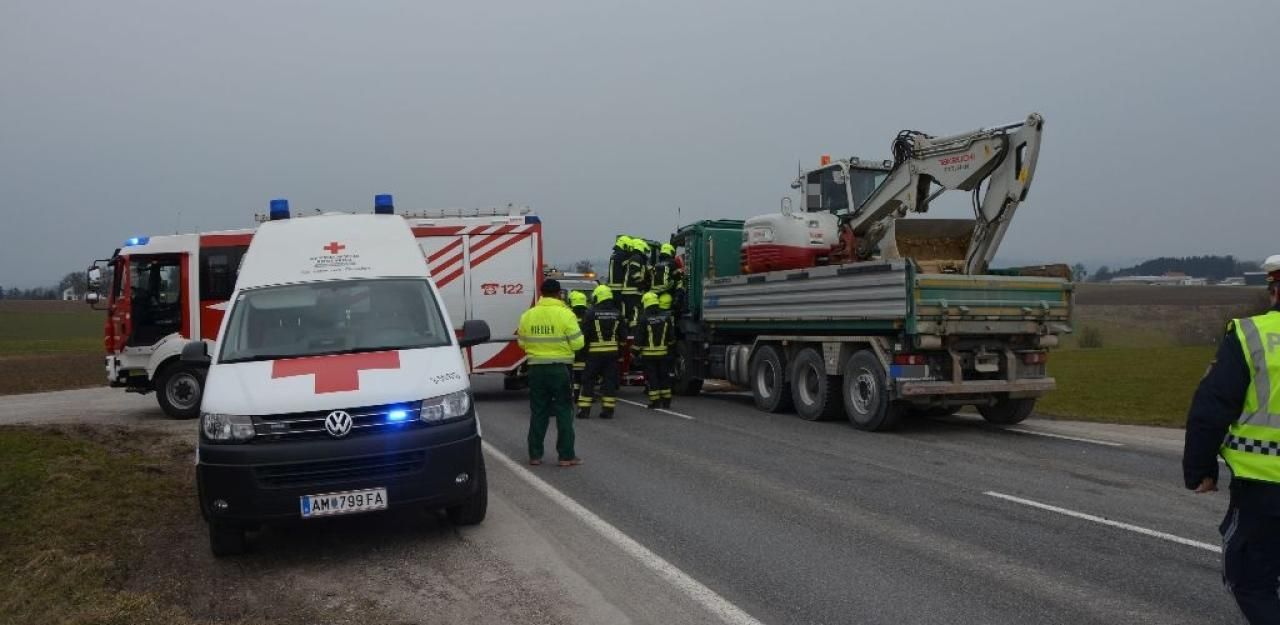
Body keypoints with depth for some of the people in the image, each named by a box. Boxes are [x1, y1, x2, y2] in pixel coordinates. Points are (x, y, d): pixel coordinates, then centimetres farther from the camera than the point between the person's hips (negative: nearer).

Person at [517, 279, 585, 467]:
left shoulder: (528, 315, 2)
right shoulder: (565, 314, -10)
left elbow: (522, 342, 8)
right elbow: (578, 343, -10)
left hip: (536, 368, 4)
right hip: (559, 368, -3)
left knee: (538, 412, 11)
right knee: (564, 411, 4)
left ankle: (535, 455, 14)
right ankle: (566, 455, 4)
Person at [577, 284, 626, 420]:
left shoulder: (591, 313, -7)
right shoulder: (617, 313, 6)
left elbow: (584, 332, -8)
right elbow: (623, 334, 9)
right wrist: (620, 348, 19)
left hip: (595, 352, -3)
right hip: (612, 352, 3)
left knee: (589, 380, 3)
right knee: (610, 380, 7)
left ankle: (584, 409, 1)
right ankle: (608, 410, 4)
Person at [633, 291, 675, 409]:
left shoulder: (644, 318, -12)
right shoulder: (666, 316, 3)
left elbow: (639, 337, -12)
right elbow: (671, 335, 10)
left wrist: (636, 350, -4)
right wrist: (670, 347, 23)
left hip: (648, 353, -4)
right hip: (662, 352, 4)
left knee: (651, 377, 0)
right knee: (663, 375, 11)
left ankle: (655, 401, -1)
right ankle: (666, 400, 12)